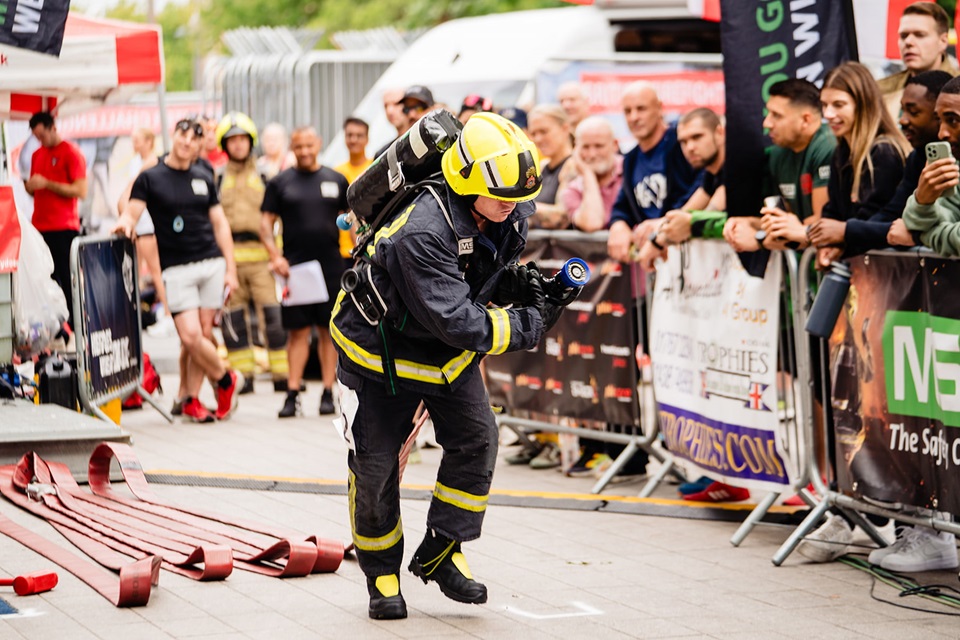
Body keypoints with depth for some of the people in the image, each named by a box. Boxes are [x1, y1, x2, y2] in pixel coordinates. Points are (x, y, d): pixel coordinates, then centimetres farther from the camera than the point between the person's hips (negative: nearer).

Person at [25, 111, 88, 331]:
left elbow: (81, 191, -11)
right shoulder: (37, 155, 17)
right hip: (40, 228, 6)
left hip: (64, 229, -6)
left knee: (68, 282, -7)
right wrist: (29, 186, 1)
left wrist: (46, 183, -15)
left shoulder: (71, 153, -4)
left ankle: (74, 327, -4)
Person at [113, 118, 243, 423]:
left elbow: (220, 224, 14)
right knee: (190, 337, -13)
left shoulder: (203, 179, 13)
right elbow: (131, 212, -4)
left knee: (205, 334, 0)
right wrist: (125, 223, -29)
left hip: (212, 263, 3)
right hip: (177, 269, -3)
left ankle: (191, 400, 11)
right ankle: (226, 379, 10)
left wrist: (231, 269, 7)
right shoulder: (150, 178, 3)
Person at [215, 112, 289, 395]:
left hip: (259, 254, -1)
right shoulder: (218, 178, 14)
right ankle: (242, 374, 7)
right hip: (228, 253, 2)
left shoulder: (264, 176, 11)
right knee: (233, 317, 1)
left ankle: (281, 373, -2)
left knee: (272, 313, -7)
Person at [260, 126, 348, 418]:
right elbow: (266, 222, 4)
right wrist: (275, 257, -9)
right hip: (294, 268, -1)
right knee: (297, 330, -1)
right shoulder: (280, 183, 5)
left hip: (331, 266, 1)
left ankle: (328, 393, 6)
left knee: (328, 329, 3)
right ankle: (292, 394, -1)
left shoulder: (336, 180, 10)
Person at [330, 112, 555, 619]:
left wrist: (515, 280, -13)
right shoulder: (422, 234, -39)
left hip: (449, 350, 6)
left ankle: (439, 554, 8)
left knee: (477, 439, -7)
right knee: (376, 463, 1)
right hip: (380, 346, -6)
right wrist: (528, 324, -31)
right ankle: (381, 571, 21)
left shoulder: (511, 213, -14)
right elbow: (459, 323, -38)